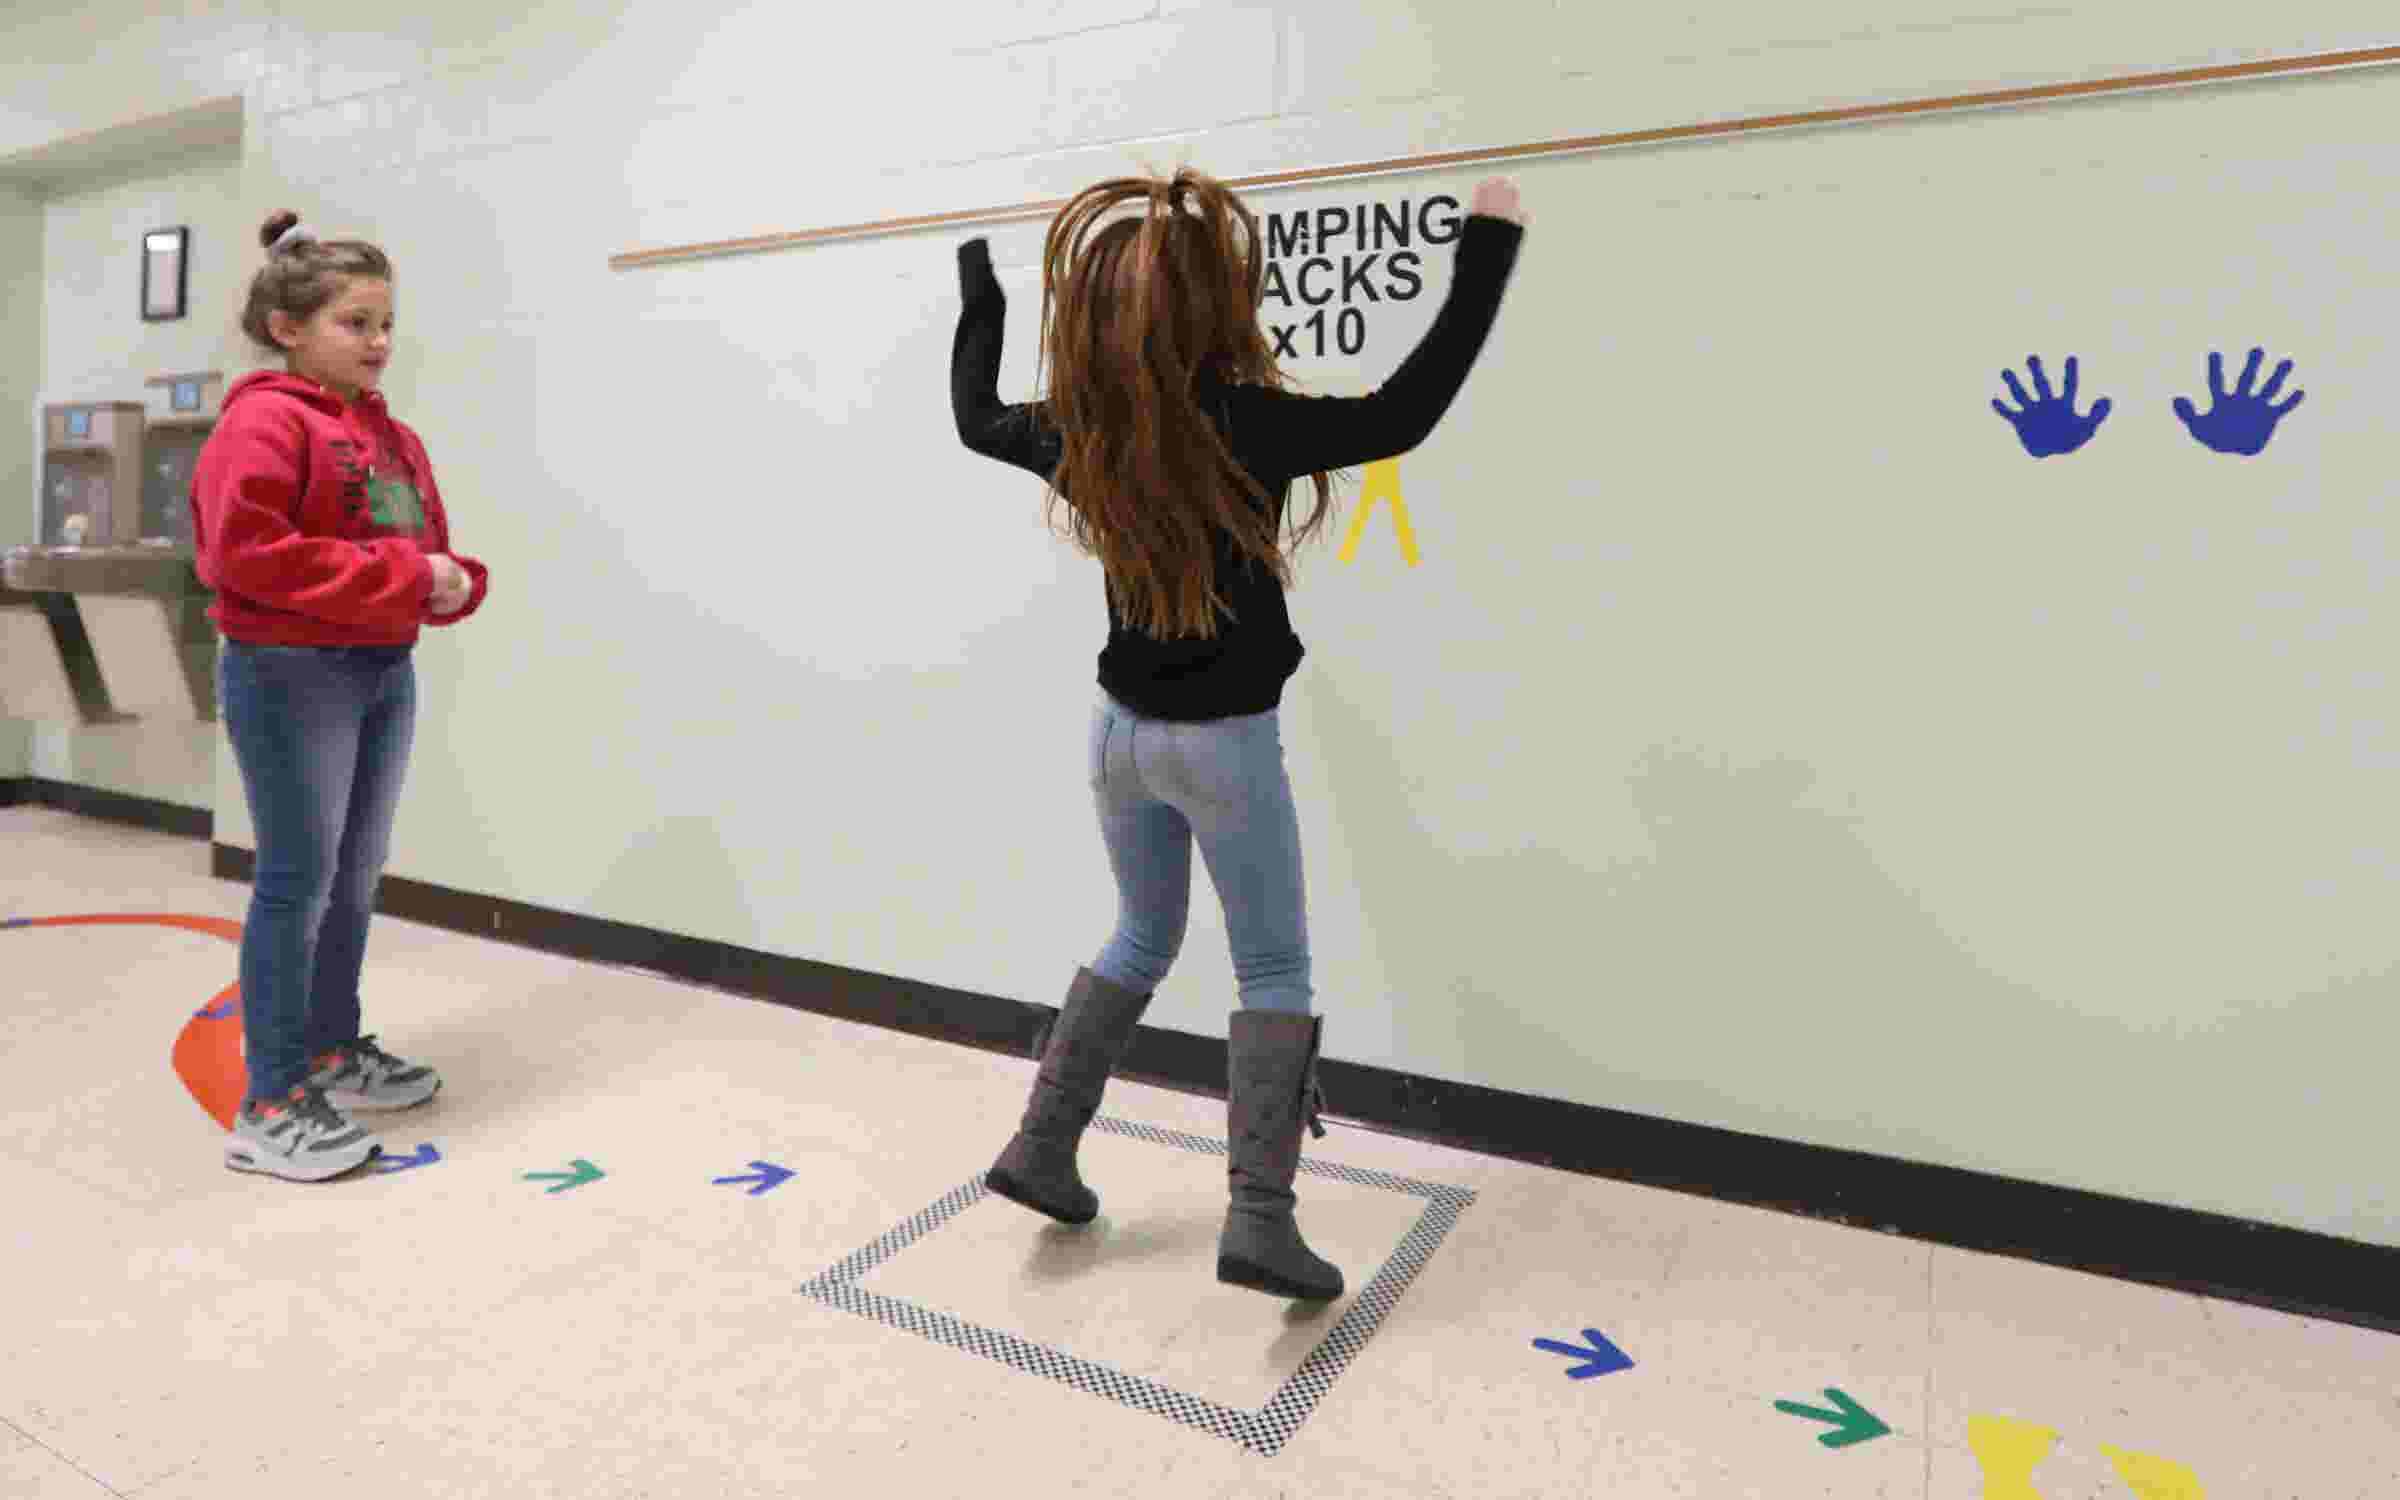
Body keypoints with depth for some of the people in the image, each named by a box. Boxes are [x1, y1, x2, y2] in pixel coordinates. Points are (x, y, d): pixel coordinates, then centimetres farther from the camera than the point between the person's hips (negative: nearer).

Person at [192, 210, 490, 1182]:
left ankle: (334, 1051, 31)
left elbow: (420, 549, 20)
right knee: (298, 881, -4)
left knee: (356, 878, 15)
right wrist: (398, 574, -21)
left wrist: (454, 583, -3)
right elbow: (245, 550, -21)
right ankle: (269, 1104, 6)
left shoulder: (394, 436, 15)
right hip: (290, 674, -8)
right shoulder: (263, 421, -10)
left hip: (385, 672, 8)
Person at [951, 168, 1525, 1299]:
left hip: (1122, 731, 6)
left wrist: (977, 287, 29)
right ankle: (1259, 1222, 4)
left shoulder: (1077, 433, -3)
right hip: (1224, 742, -5)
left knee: (1141, 941, 23)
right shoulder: (1243, 427, -19)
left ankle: (1039, 1150, 27)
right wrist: (1486, 246, -12)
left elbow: (975, 419, 16)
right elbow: (1405, 414, -20)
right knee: (1275, 972, 7)